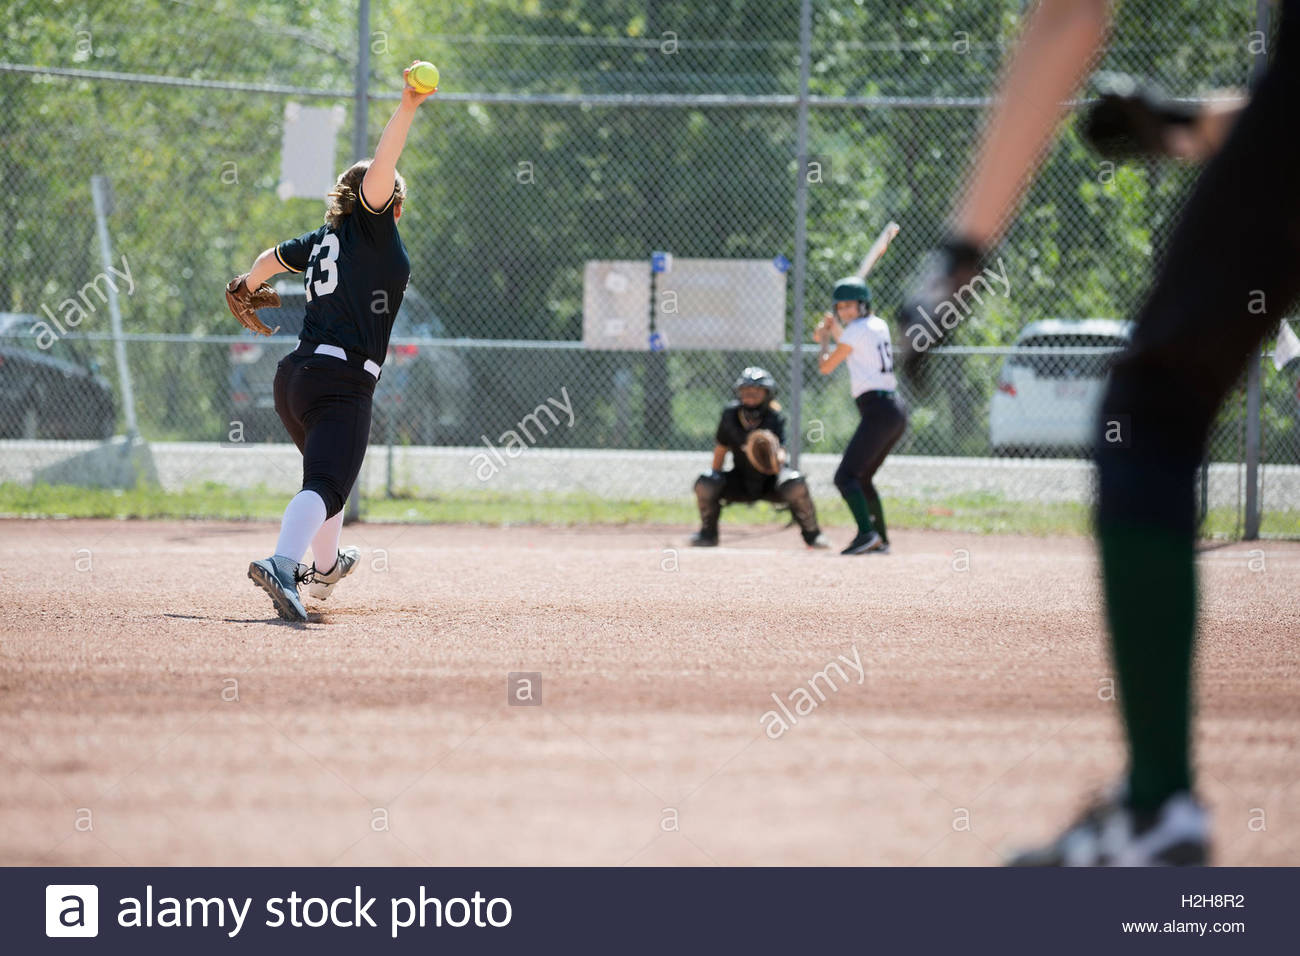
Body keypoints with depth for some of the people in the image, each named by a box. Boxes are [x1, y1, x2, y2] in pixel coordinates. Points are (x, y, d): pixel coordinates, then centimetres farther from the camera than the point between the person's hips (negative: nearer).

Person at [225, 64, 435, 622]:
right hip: (342, 382, -9)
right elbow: (378, 171, -16)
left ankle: (323, 565, 47)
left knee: (327, 476, 30)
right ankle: (283, 564, -44)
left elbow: (273, 258, 38)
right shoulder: (372, 228, 0)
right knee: (326, 484, -22)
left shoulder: (322, 240, 20)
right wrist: (407, 109, -21)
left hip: (294, 376, 9)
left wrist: (248, 285, 59)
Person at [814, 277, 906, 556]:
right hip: (896, 411, 9)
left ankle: (866, 533, -31)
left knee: (846, 476, -14)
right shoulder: (879, 326, 16)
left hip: (877, 411, -9)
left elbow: (826, 367, -1)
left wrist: (824, 341, 16)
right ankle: (880, 540, 20)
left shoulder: (856, 331, -8)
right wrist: (835, 332, 30)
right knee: (862, 477, 20)